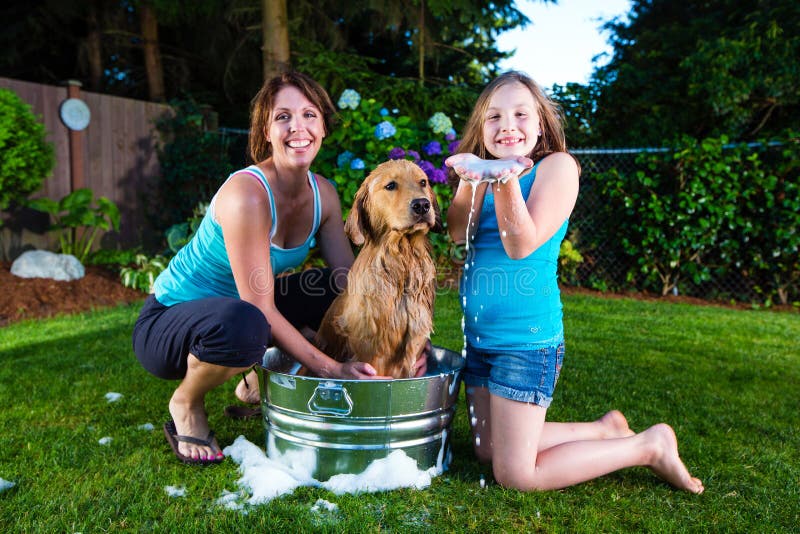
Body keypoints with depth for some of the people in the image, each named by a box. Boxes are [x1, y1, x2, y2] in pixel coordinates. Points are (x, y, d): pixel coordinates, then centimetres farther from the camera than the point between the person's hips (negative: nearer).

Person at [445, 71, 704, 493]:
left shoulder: (557, 166, -9)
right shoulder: (482, 169, 9)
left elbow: (522, 245, -18)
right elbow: (458, 234, -7)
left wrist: (508, 183, -32)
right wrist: (470, 183, -23)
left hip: (527, 338, -7)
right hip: (479, 335, 8)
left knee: (515, 475, -3)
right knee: (488, 450, 18)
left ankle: (650, 446, 13)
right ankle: (605, 430, 32)